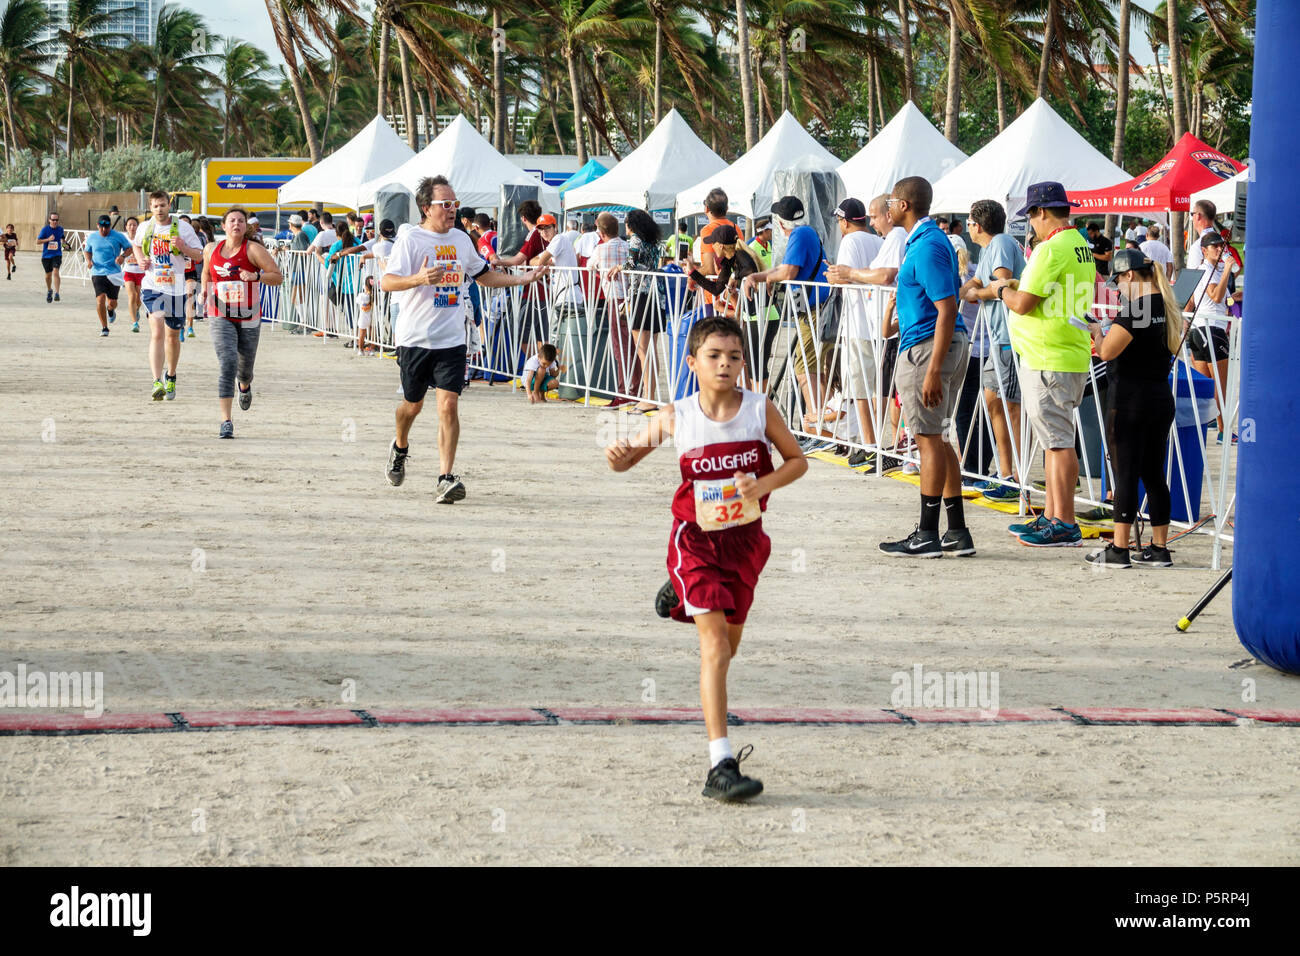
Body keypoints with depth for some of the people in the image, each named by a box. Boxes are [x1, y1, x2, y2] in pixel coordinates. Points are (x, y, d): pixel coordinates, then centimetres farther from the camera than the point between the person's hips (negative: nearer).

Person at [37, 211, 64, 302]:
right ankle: (49, 291, 39)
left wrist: (62, 242, 4)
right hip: (46, 255, 0)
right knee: (48, 274, 13)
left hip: (57, 255, 0)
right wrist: (48, 239, -22)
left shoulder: (60, 229, 2)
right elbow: (38, 241, -9)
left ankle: (56, 293, -25)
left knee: (55, 272, -21)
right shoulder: (45, 229, -7)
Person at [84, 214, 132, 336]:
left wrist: (122, 256, -14)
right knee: (100, 299, -16)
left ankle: (110, 310, 45)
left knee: (112, 302, 3)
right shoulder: (92, 237, 6)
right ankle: (104, 328, -4)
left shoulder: (118, 237, -1)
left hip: (114, 273, -1)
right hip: (97, 273, 1)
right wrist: (89, 260, -2)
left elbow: (129, 248, 6)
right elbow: (88, 251, 19)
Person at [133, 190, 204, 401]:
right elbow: (136, 245, 28)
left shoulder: (183, 228, -1)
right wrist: (140, 259, 6)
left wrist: (183, 247, -17)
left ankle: (170, 376, 38)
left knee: (173, 336, 14)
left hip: (175, 288, 1)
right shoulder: (145, 228, 6)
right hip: (152, 287, -1)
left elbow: (199, 255, 3)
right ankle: (157, 382, -27)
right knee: (157, 333, -18)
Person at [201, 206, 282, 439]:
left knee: (245, 367, 14)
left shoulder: (253, 249, -7)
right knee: (227, 362, -19)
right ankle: (226, 422, -20)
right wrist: (205, 290, 6)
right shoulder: (211, 250, 4)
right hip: (221, 318, 0)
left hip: (249, 317, 0)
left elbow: (278, 277, -9)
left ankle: (244, 385, 56)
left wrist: (256, 276, -26)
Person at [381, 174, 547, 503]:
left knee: (448, 405, -11)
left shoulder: (461, 239, 9)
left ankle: (446, 478, -13)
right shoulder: (410, 240, -9)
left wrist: (521, 279, 14)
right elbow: (386, 282, -19)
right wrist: (418, 278, -37)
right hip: (415, 338, -3)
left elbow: (484, 275, 25)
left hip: (452, 340, 3)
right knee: (413, 404, 13)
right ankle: (400, 448, 45)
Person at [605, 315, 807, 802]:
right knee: (715, 643, -16)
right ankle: (720, 765, -20)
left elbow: (797, 460, 2)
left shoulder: (760, 409, -8)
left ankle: (684, 597, 57)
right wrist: (618, 455, -23)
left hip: (745, 537, 3)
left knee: (728, 642, 20)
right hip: (696, 537, -3)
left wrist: (763, 484, -17)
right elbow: (627, 459, 1)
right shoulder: (676, 417, -10)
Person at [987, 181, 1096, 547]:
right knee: (1056, 439, 14)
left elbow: (1023, 304, -18)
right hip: (1074, 355, 10)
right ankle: (1051, 517, 20)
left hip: (1048, 360, -10)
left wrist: (1002, 289, 1)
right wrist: (1021, 286, 22)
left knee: (1057, 441, -8)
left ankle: (1064, 524, -7)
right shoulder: (1082, 247, 14)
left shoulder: (1050, 249, -16)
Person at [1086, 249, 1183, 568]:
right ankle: (1160, 549, 14)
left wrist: (1097, 332, 2)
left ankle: (1119, 550, -1)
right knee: (1154, 475, 12)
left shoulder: (1134, 309, -17)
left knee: (1126, 475, -3)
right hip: (1161, 398, 8)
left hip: (1130, 401, -8)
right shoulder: (1165, 306, 9)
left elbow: (1107, 352, -20)